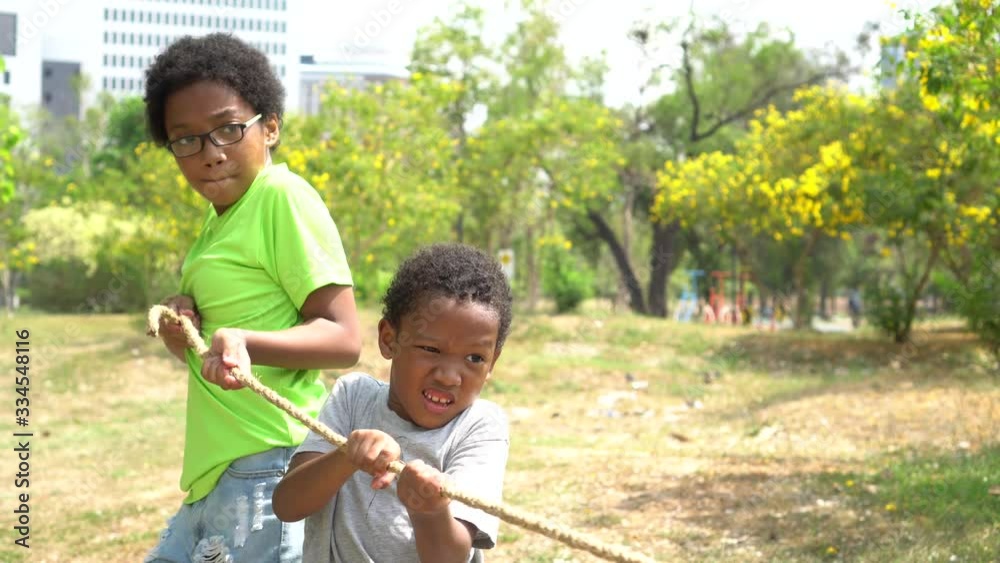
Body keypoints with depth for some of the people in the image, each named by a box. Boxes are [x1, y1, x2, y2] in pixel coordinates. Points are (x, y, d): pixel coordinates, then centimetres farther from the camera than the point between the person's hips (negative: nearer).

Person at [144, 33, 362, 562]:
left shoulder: (284, 197, -12)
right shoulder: (218, 216, 16)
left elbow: (344, 338, -17)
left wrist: (241, 341, -31)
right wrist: (180, 327, 1)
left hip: (267, 473, -9)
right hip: (212, 478, 10)